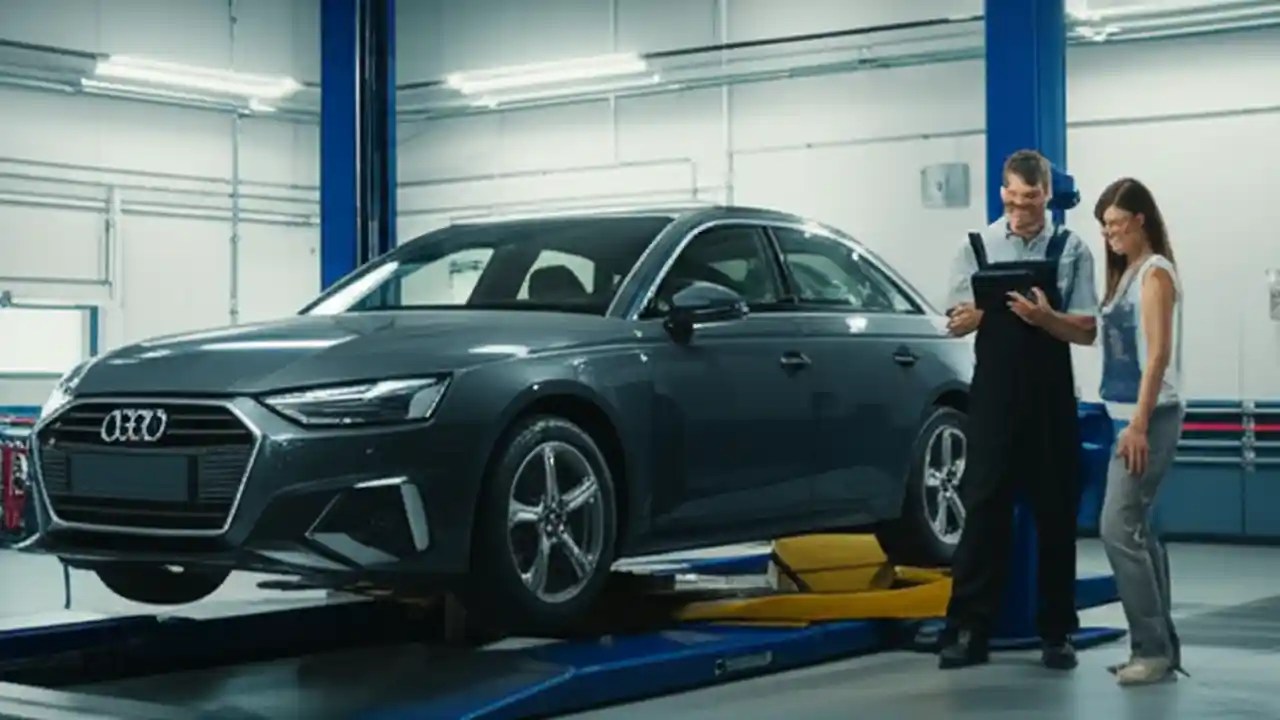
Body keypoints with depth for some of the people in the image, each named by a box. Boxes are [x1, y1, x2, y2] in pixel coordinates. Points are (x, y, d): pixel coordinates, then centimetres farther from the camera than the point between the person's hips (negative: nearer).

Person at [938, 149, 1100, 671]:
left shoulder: (1070, 250, 1)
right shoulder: (979, 245, 5)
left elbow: (1087, 331, -3)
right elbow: (956, 323, 3)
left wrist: (1044, 317, -22)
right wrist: (988, 308, -18)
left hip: (1050, 396, 0)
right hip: (993, 394, 0)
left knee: (1055, 512, 6)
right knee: (983, 508, -1)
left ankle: (1056, 632, 15)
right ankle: (968, 629, 2)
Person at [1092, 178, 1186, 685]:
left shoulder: (1155, 273, -9)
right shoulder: (1125, 274, 16)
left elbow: (1158, 355, -16)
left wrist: (1139, 424, -21)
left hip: (1151, 417, -9)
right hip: (1129, 415, 9)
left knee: (1118, 528, -11)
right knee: (1135, 530, 9)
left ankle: (1152, 649, -7)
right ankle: (1160, 648, 14)